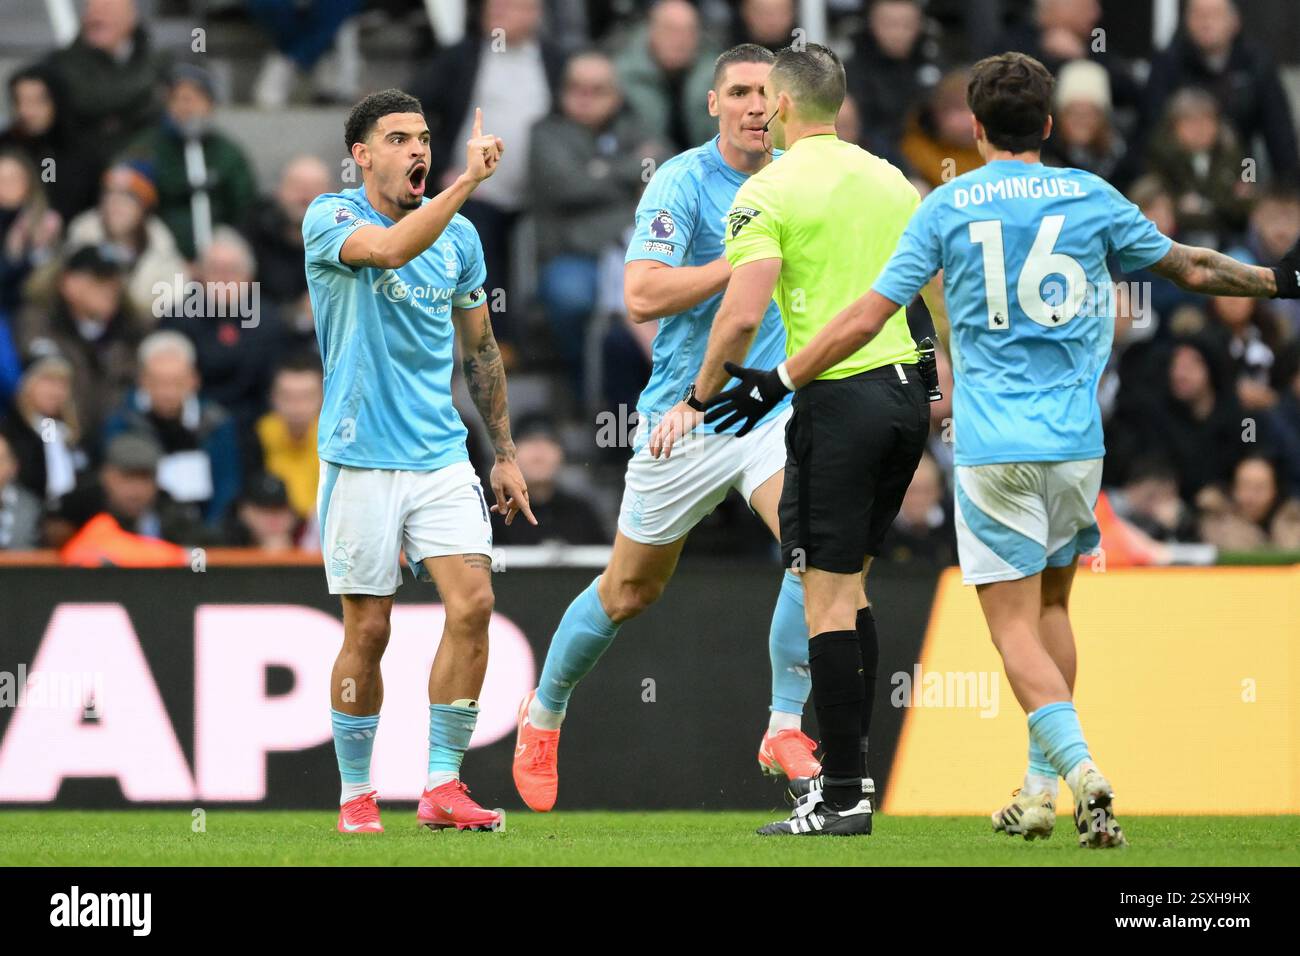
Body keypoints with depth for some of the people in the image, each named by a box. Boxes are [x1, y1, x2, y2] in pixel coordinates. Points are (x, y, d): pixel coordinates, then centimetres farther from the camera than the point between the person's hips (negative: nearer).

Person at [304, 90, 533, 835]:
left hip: (442, 457, 4)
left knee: (473, 605, -10)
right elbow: (391, 248, -29)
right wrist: (469, 179, -33)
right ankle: (356, 795, 13)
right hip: (362, 460, -4)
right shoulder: (331, 219, -6)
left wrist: (506, 452, 18)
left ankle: (443, 787, -3)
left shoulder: (458, 234, 9)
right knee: (368, 629, -1)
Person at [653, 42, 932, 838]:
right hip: (906, 391, 7)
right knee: (852, 580, 18)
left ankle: (843, 798, -6)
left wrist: (699, 401, -6)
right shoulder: (892, 181, 12)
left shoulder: (768, 192, -8)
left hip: (837, 399, -7)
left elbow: (743, 313, -16)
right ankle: (852, 764, 19)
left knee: (828, 593, -4)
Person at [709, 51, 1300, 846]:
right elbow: (1189, 267, 15)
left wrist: (778, 382, 6)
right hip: (1077, 443, 2)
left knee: (1015, 626, -2)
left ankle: (1081, 768, -23)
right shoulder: (1091, 198, 4)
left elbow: (868, 317, -2)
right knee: (1051, 605, 20)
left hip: (993, 446, -2)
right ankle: (1041, 787, 18)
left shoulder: (947, 208, -1)